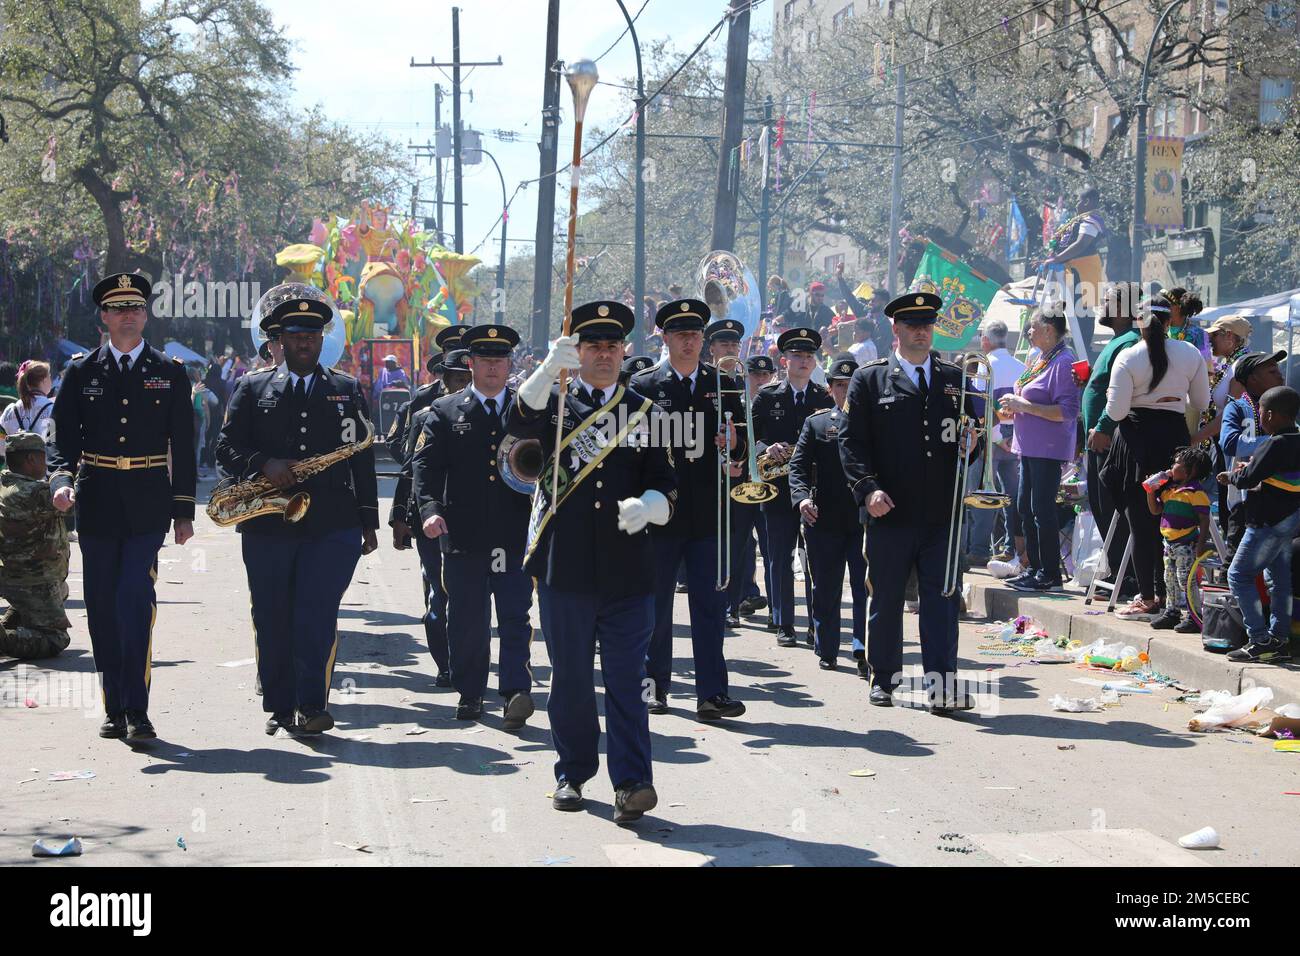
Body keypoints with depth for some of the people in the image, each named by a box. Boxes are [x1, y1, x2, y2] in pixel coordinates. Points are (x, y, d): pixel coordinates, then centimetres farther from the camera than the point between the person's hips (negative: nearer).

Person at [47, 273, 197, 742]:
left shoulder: (171, 373, 7)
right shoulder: (81, 372, 8)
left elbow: (183, 445, 7)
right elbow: (63, 436, 5)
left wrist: (184, 511, 3)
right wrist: (62, 479, -16)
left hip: (147, 505, -2)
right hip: (96, 505, 2)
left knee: (136, 599, -14)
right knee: (102, 608, 5)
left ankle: (137, 711, -13)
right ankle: (114, 708, 14)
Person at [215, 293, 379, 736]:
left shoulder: (348, 390, 13)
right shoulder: (252, 388, 10)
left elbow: (362, 457, 12)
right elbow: (227, 448, 4)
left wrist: (368, 521, 8)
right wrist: (263, 465, -16)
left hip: (332, 526, -1)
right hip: (266, 528, 1)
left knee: (317, 618, -11)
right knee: (272, 621, 6)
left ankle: (311, 707, -8)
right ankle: (279, 707, 16)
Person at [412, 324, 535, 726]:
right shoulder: (444, 411, 8)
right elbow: (425, 464, 0)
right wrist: (429, 508, -17)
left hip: (516, 537, 0)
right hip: (464, 537, 0)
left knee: (515, 617, -6)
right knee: (467, 621, 6)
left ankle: (516, 693, -12)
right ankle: (469, 695, 18)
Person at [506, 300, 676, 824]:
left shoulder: (643, 411, 13)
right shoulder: (554, 401, 8)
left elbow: (664, 482, 9)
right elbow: (519, 422, -16)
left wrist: (646, 506, -15)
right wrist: (548, 370, -33)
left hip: (628, 568, 0)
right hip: (565, 564, 0)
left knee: (626, 678, -3)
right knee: (570, 678, 8)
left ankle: (632, 783, -7)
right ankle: (573, 774, 20)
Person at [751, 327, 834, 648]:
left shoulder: (825, 399, 9)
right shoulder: (767, 396, 5)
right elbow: (751, 435, 2)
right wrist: (767, 448, -18)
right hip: (779, 487, -1)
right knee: (780, 559, 1)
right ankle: (784, 624, 7)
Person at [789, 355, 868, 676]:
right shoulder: (816, 423, 8)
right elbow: (799, 465, 1)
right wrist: (802, 497, -16)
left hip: (866, 518, -1)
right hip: (824, 520, 1)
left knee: (866, 588, -6)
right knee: (825, 590, 9)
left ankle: (864, 652, -6)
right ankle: (826, 651, 20)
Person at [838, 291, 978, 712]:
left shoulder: (954, 378, 15)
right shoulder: (869, 379, 5)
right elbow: (851, 440, -2)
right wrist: (868, 488, -14)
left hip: (942, 514, 2)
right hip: (890, 512, -2)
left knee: (942, 597, -3)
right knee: (886, 599, 7)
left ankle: (942, 684, -4)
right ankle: (884, 679, 20)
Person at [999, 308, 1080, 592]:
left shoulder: (1063, 362, -14)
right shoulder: (1041, 360, 15)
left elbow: (1067, 411, -21)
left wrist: (1023, 405, -20)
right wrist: (1012, 411, 9)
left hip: (1049, 449, -10)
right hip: (1030, 448, 10)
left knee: (1042, 509, -8)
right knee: (1025, 507, 13)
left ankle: (1050, 574, -1)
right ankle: (1035, 568, 21)